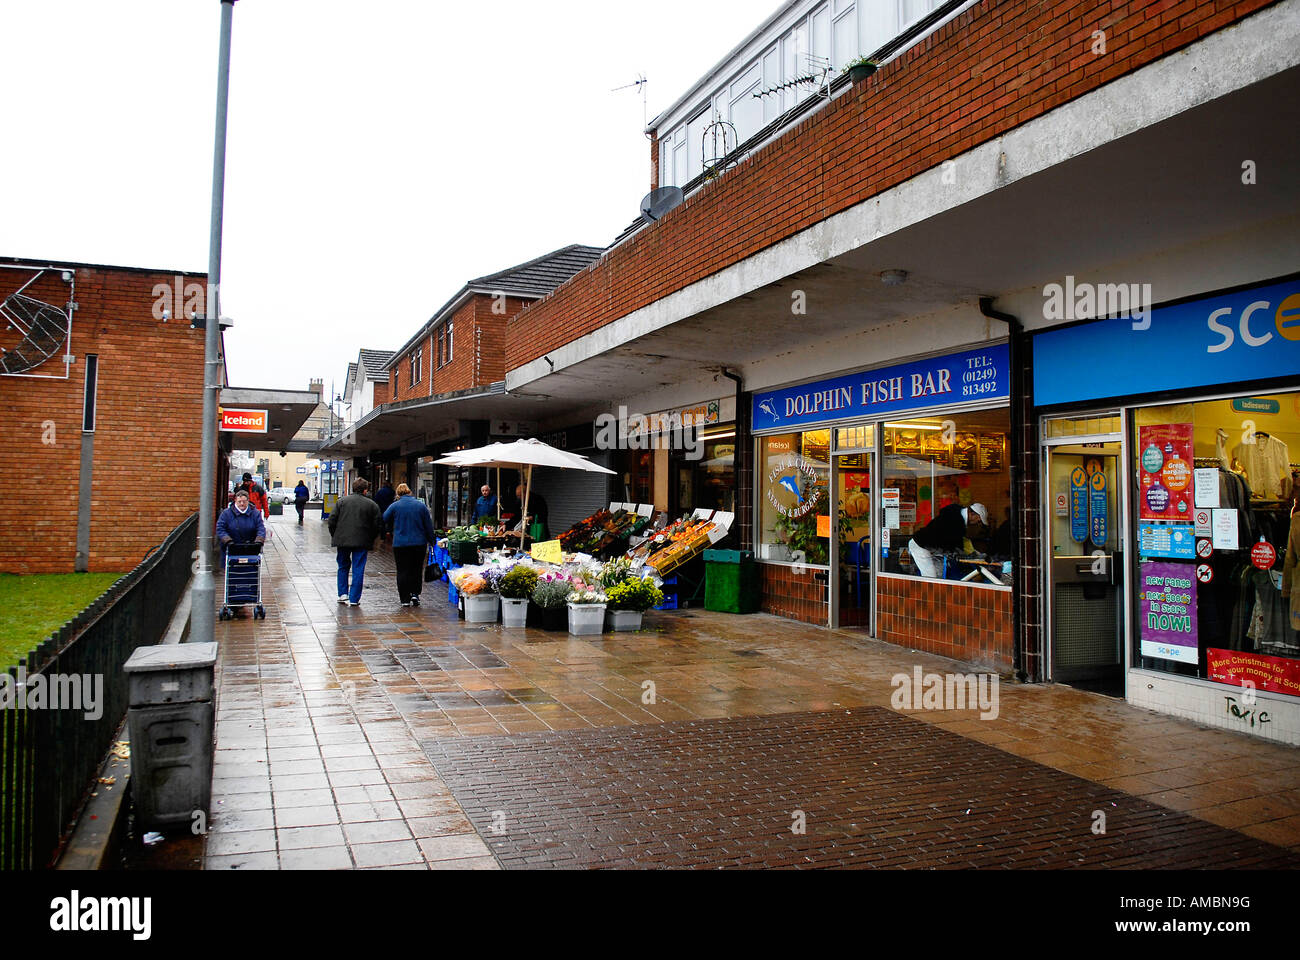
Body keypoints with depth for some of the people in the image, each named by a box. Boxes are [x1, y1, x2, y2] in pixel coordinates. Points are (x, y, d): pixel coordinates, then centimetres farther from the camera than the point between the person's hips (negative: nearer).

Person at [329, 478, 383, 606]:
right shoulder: (371, 504, 1)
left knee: (343, 567, 19)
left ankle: (343, 594, 14)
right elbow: (378, 525, 0)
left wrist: (334, 536, 13)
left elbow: (332, 520, 1)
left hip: (342, 540, 2)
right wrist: (370, 539, 13)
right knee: (358, 570, 3)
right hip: (362, 542, -2)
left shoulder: (342, 501, 4)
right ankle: (354, 598, 2)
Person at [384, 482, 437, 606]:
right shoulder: (421, 505, 1)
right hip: (419, 543, 2)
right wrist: (431, 540, 12)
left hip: (400, 544, -2)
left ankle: (405, 599, 5)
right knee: (417, 569, 15)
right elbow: (429, 525, 4)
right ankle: (415, 593, 4)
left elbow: (383, 520, 2)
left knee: (403, 571, 4)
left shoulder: (395, 506, -4)